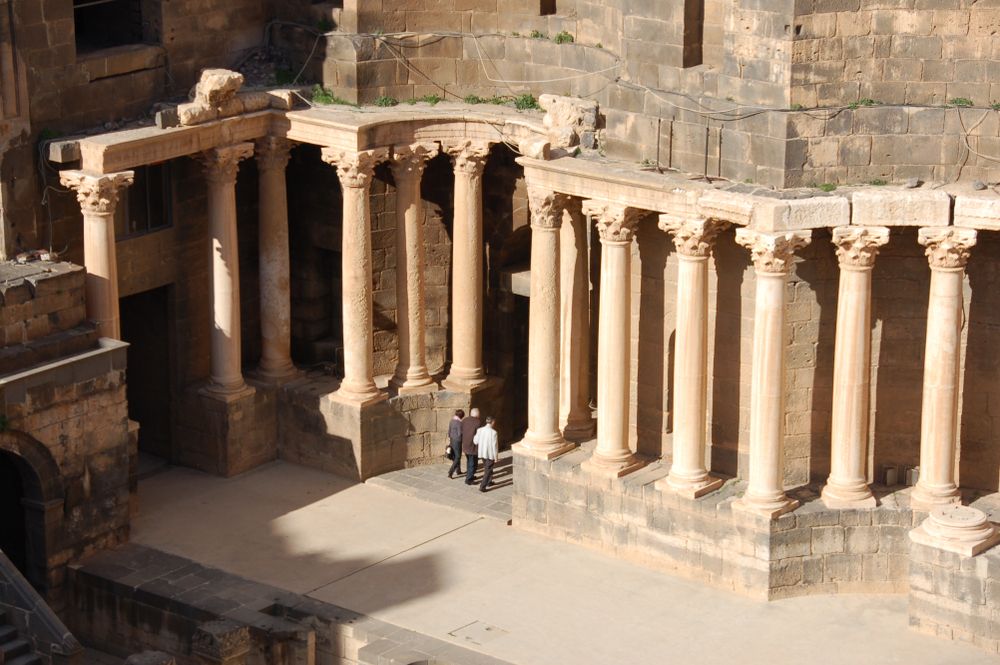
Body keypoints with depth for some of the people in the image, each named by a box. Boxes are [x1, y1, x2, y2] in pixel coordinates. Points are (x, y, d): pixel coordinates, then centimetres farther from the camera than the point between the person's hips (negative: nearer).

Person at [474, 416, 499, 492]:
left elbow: (476, 441, 0)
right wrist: (495, 457, -7)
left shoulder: (479, 430, -8)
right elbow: (494, 446, -16)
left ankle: (489, 482, 42)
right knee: (487, 470, 5)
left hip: (482, 452, 6)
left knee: (487, 468, 26)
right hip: (490, 454, -6)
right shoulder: (493, 432, -21)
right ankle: (482, 486, 1)